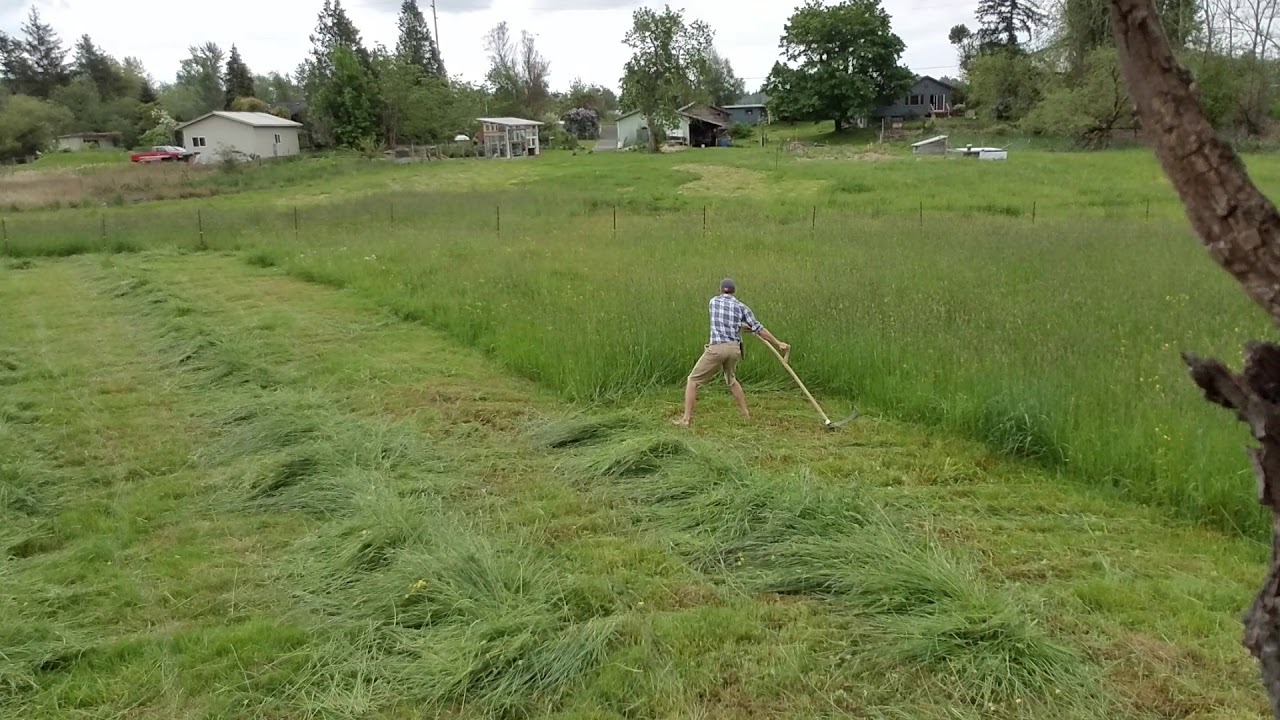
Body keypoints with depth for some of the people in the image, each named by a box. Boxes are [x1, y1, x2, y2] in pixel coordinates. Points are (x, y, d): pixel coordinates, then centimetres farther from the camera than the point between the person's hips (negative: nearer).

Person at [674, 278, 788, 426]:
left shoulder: (713, 301, 12)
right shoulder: (742, 307, 10)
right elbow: (758, 329, 6)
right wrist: (778, 343, 12)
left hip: (717, 348, -3)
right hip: (734, 348, 3)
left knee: (693, 380, 5)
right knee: (731, 379, 30)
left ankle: (686, 418, -5)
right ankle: (745, 413, 33)